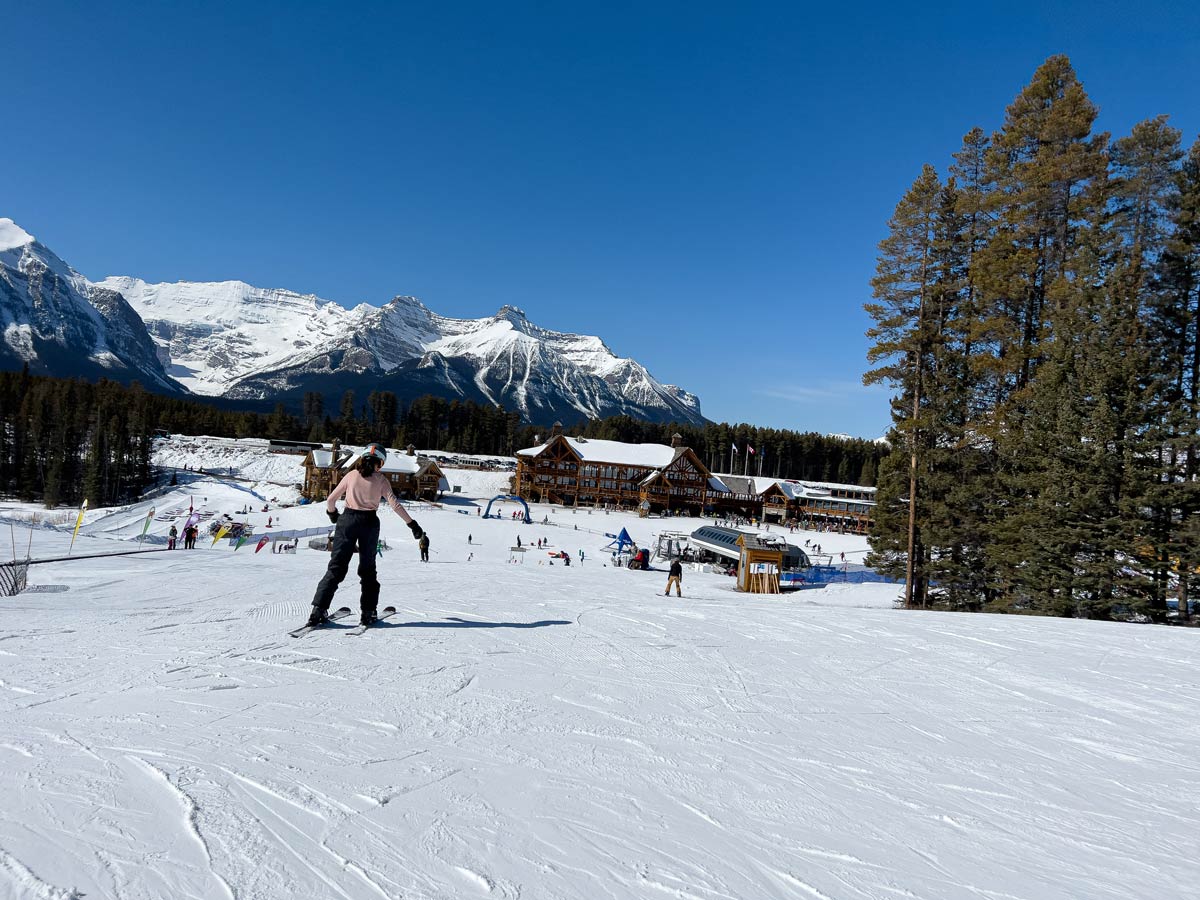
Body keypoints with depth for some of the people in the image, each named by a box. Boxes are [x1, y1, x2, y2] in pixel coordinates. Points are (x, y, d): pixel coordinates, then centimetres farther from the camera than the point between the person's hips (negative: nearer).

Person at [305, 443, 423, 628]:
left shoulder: (351, 475, 4)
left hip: (348, 520, 1)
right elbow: (394, 504, -7)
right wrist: (412, 524, -3)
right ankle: (368, 612, 9)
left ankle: (319, 609, -5)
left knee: (337, 566, 4)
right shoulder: (381, 480, 0)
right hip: (370, 523, -1)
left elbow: (331, 500, 6)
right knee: (368, 568, 12)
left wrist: (333, 514, 26)